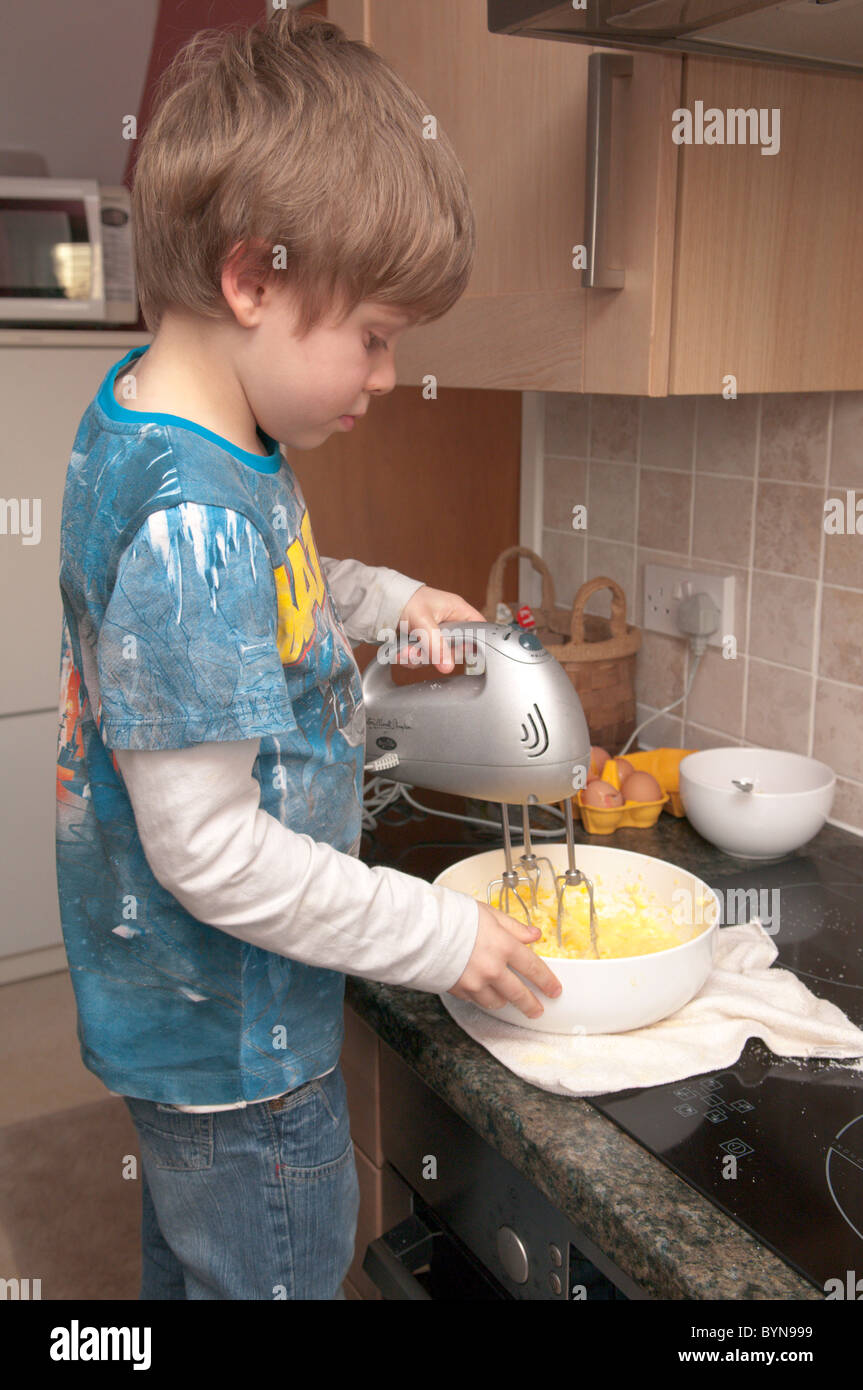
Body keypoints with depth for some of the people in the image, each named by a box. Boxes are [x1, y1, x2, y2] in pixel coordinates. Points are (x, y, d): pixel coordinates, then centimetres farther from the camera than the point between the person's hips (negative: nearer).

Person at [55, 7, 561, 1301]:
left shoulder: (151, 409, -3)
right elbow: (209, 851, -29)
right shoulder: (188, 520, -32)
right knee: (279, 1273, 16)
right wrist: (442, 936, -19)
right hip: (236, 1042, -9)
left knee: (190, 1262, 30)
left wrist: (389, 598, 6)